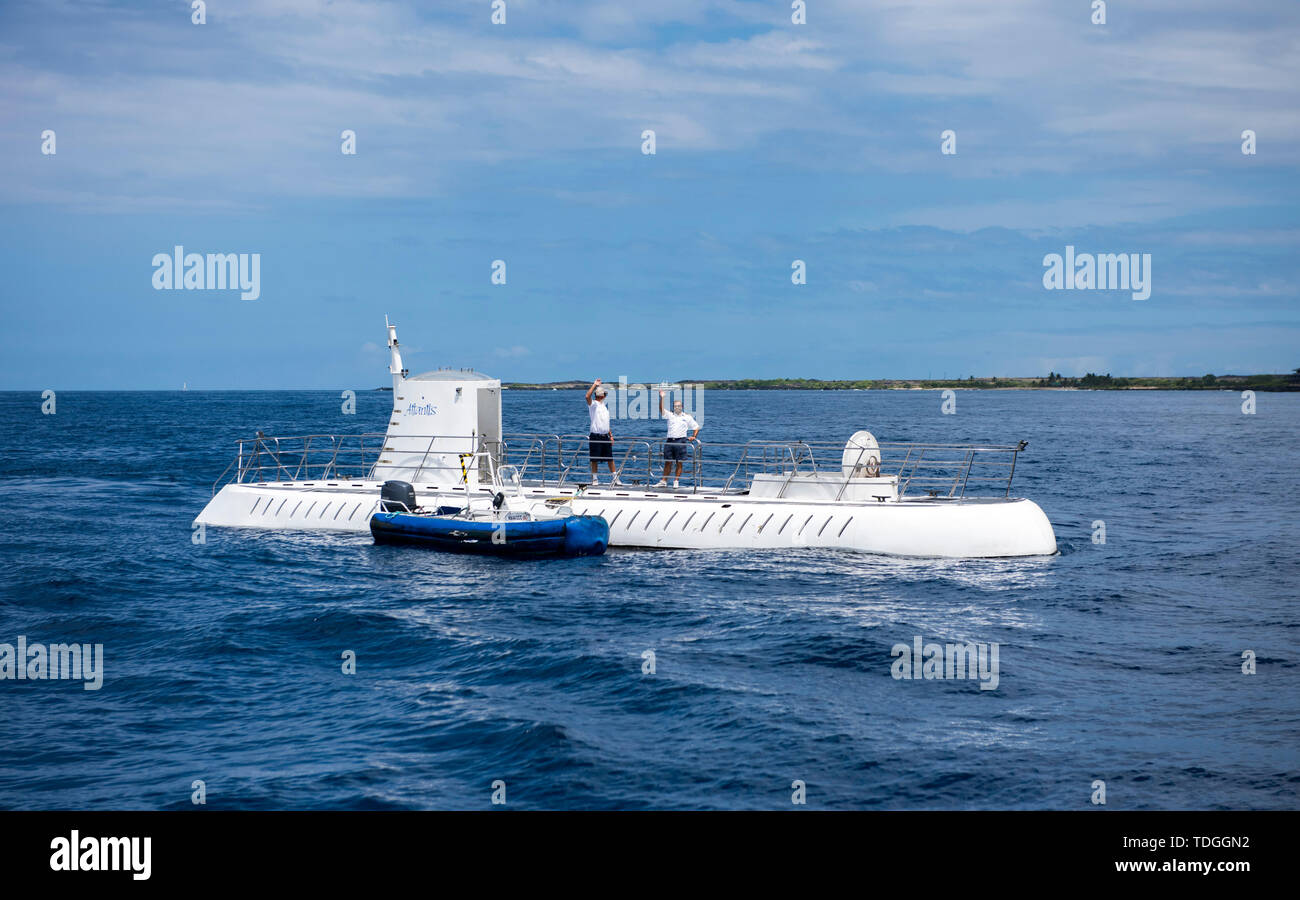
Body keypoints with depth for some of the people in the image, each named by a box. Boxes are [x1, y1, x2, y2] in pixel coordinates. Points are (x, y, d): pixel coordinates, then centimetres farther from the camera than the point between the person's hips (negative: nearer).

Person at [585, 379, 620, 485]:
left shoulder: (605, 406, 17)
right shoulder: (593, 405, -3)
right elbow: (587, 397, -26)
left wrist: (611, 435, 17)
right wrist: (594, 385, -21)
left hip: (605, 436, 6)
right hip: (595, 436, -6)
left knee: (610, 458, 7)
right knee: (594, 459, 0)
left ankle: (615, 478, 12)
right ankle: (595, 479, 9)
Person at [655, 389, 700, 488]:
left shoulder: (687, 417, 10)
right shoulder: (670, 415, 11)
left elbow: (696, 427, 16)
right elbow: (661, 410, -4)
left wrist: (694, 436, 1)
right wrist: (661, 398, -14)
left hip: (681, 441, -1)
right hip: (670, 441, 1)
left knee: (679, 463, 0)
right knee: (667, 462, 4)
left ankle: (676, 482, 6)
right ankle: (663, 482, 8)